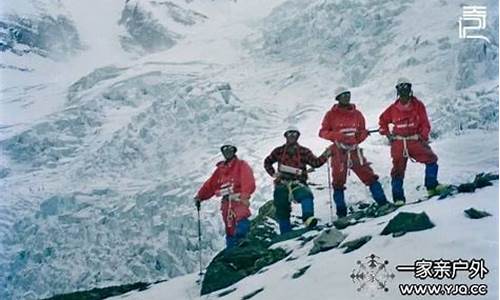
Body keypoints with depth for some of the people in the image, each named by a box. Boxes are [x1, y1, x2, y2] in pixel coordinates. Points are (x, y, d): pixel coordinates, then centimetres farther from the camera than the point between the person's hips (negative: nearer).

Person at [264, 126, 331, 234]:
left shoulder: (304, 152, 8)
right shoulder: (279, 151, 12)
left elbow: (315, 162, -4)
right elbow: (267, 162, 24)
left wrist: (324, 156, -20)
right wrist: (273, 173, 9)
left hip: (298, 183, -1)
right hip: (282, 184, 2)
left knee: (306, 194, -34)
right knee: (282, 210, 1)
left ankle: (308, 218, -47)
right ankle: (286, 234, 12)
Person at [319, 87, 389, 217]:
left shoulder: (357, 114, 10)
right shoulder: (331, 115, 1)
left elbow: (362, 131, 15)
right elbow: (322, 132, -2)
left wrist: (362, 134, -10)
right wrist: (337, 135, -19)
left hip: (354, 151, 2)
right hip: (339, 152, -2)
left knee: (369, 176, -2)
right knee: (339, 182, 0)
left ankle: (383, 203, 5)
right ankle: (341, 212, 9)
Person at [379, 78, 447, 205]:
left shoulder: (418, 105, 2)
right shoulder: (393, 109, 3)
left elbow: (424, 123, 0)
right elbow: (383, 121, 18)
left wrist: (423, 137, -11)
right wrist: (387, 134, 7)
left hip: (415, 141, 0)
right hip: (398, 143, 0)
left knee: (431, 158, -15)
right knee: (398, 170, -2)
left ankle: (431, 186, -3)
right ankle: (398, 198, 3)